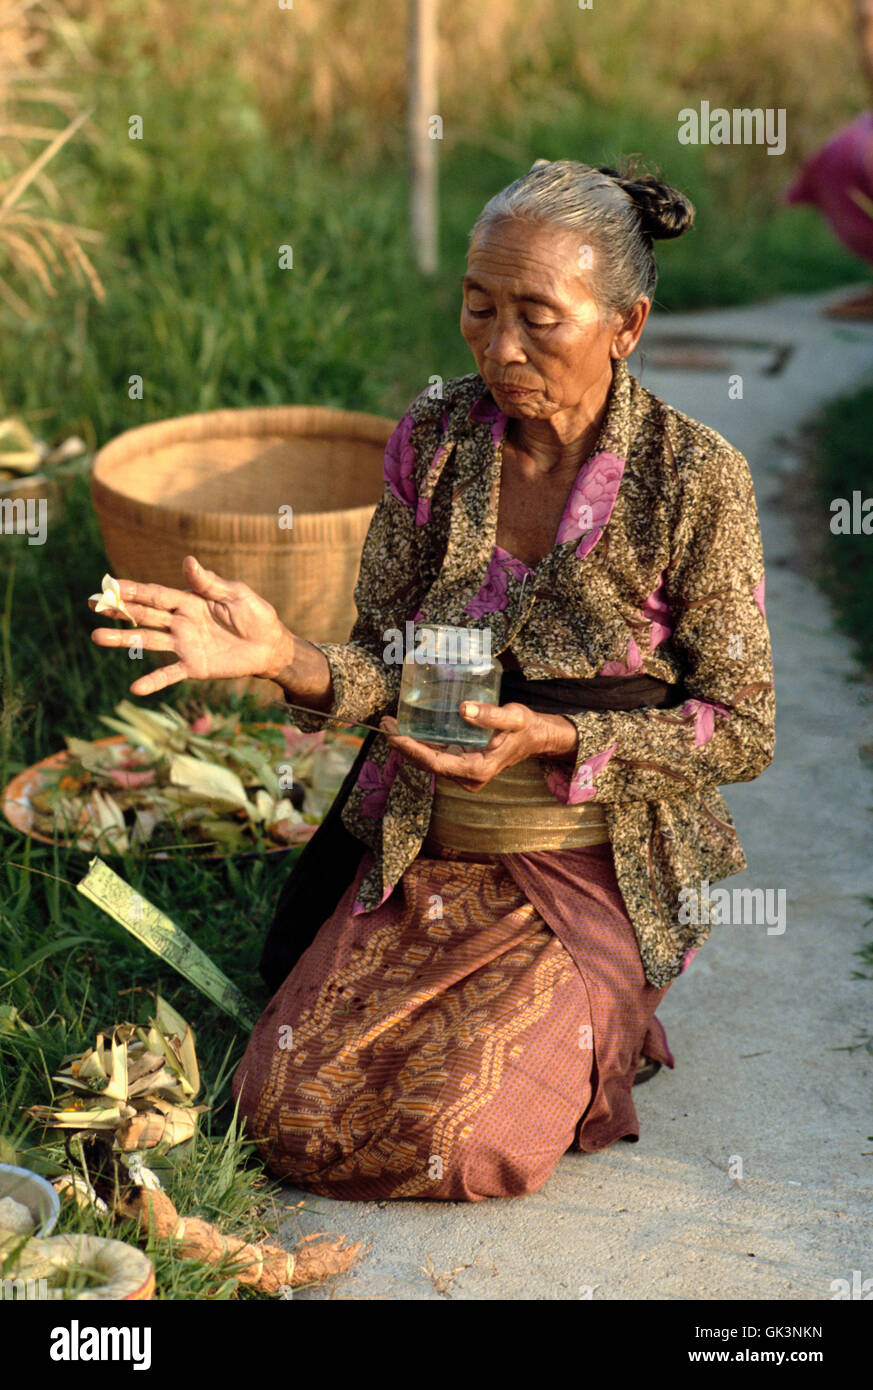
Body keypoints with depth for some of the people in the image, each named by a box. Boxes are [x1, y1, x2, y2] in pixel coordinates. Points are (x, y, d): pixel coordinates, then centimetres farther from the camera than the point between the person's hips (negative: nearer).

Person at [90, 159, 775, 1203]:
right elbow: (388, 674, -1)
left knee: (457, 1141, -18)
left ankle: (601, 1021, 14)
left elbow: (741, 731, -10)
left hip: (595, 871, -4)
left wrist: (554, 740, -23)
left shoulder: (694, 477, -14)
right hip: (420, 849, 4)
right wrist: (286, 659, -23)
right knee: (290, 1110, -5)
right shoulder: (433, 440, -4)